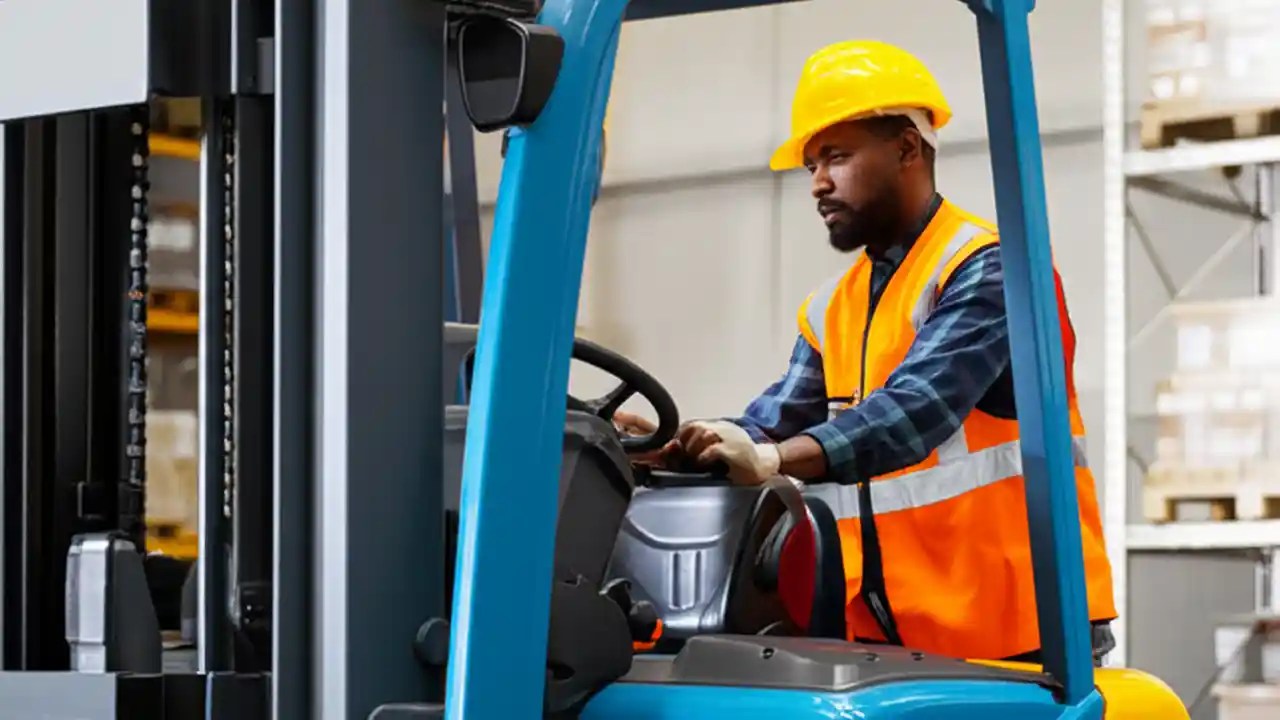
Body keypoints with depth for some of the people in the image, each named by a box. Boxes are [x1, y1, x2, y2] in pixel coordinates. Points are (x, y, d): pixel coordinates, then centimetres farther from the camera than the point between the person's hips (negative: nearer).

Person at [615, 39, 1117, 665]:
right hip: (885, 638, 7)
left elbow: (916, 407, -24)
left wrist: (773, 459, -38)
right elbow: (772, 425, 6)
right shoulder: (830, 311, 17)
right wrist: (674, 444, -14)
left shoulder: (987, 270, -9)